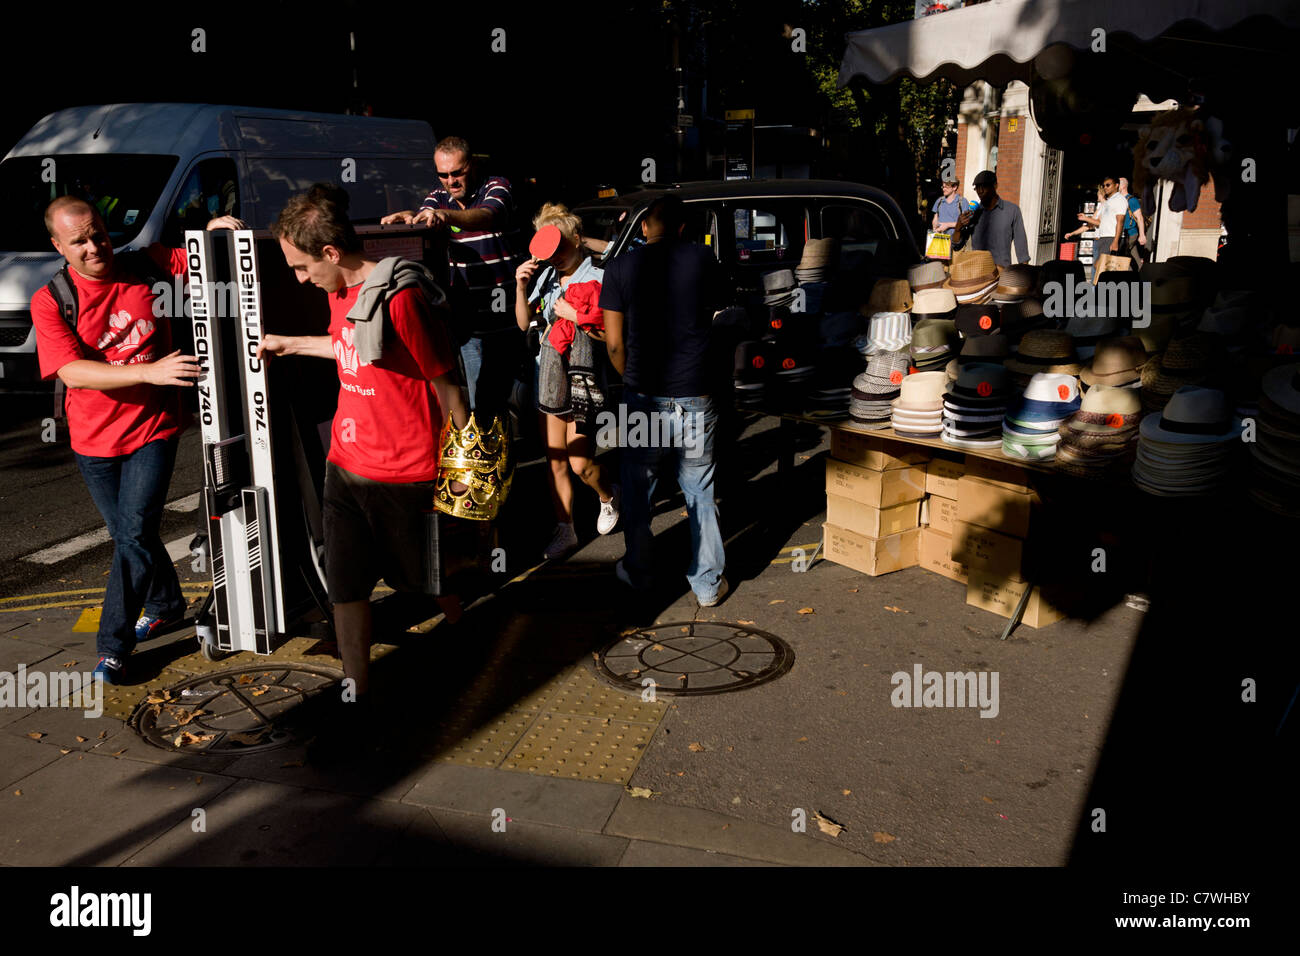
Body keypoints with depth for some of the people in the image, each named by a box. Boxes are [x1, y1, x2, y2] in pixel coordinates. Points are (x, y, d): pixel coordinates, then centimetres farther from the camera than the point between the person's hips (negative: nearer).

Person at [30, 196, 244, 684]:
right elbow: (72, 371, -20)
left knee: (135, 535, -9)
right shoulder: (49, 301, -8)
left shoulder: (149, 267, -4)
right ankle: (166, 605, 40)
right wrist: (150, 371, -32)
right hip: (94, 439, 2)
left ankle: (113, 645, 3)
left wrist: (215, 231, -15)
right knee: (130, 535, 15)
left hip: (153, 428, -1)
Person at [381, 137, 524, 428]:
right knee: (479, 404, 0)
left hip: (506, 320, -3)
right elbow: (422, 226, -7)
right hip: (468, 323, 3)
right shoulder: (438, 198, 12)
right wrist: (408, 217, -32)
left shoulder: (497, 188, -3)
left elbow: (486, 217, -25)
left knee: (499, 399, 3)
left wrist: (445, 215, -46)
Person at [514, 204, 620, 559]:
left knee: (579, 463, -6)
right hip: (549, 375, 5)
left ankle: (609, 496, 27)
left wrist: (575, 316, -22)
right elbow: (524, 323, 10)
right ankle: (565, 530, 22)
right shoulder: (547, 276, 6)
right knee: (555, 461, 9)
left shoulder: (597, 278, -11)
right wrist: (521, 286, -3)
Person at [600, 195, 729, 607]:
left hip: (644, 399, 0)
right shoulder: (704, 259, 0)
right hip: (696, 399, 1)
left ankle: (638, 572, 32)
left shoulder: (620, 268, -3)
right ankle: (708, 584, 21)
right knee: (700, 494, 13)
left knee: (637, 490, 18)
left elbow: (614, 343, -2)